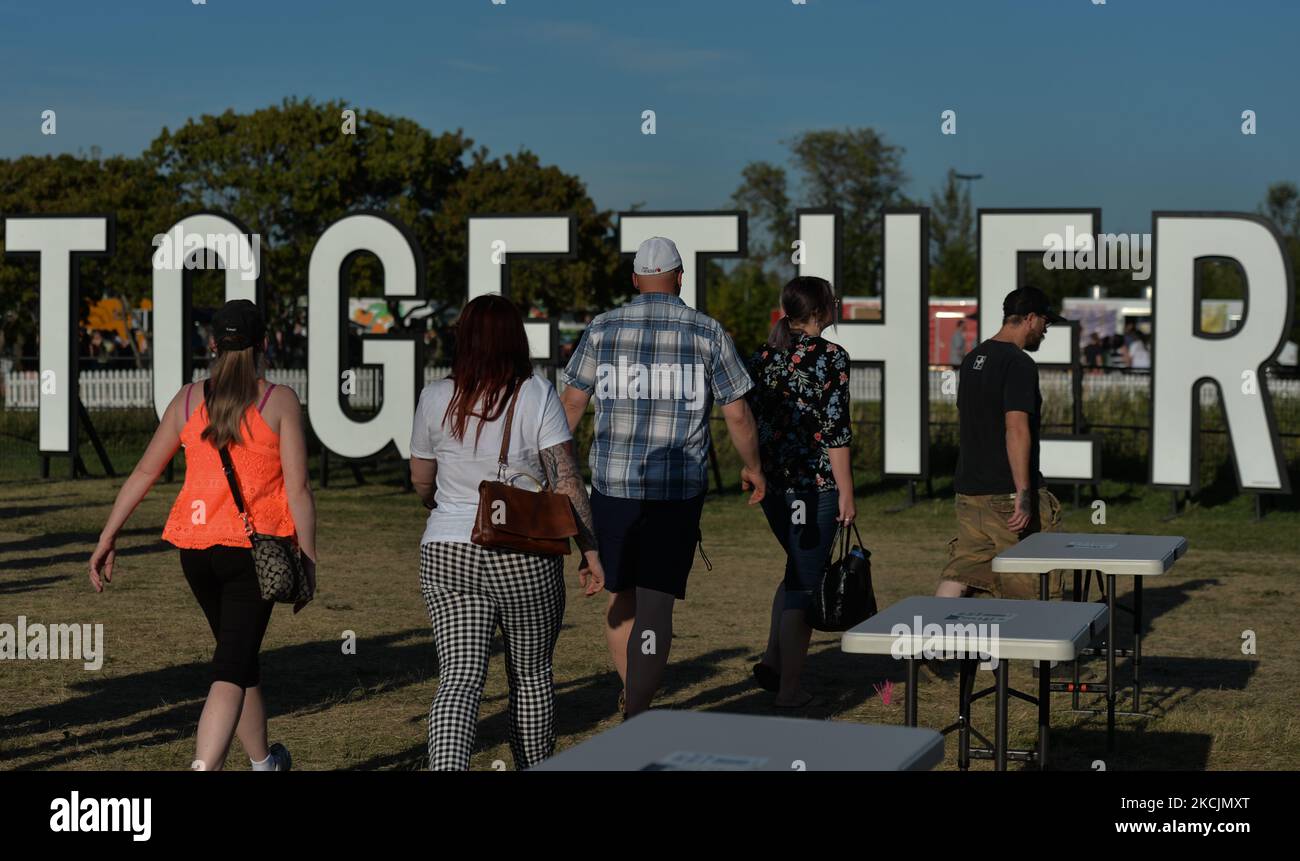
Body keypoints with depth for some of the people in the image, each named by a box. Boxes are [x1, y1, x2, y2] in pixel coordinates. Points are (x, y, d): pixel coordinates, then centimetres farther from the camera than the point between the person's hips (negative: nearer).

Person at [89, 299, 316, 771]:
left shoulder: (188, 399, 5)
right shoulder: (280, 401, -5)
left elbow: (144, 472, 7)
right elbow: (298, 489, -9)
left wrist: (107, 538, 14)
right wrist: (309, 561, -3)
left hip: (196, 547, 4)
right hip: (256, 547, -4)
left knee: (240, 657, 22)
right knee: (231, 670, -6)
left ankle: (263, 762, 38)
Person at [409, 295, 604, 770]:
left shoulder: (435, 397, 1)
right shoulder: (536, 394, -6)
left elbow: (421, 482, 11)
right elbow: (567, 481, -10)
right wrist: (591, 552, -4)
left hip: (446, 553, 2)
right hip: (525, 560, -1)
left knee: (459, 678, -3)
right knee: (531, 673, 16)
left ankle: (445, 767, -23)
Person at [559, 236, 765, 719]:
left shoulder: (603, 329, 3)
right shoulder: (707, 333, 1)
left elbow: (572, 404, 3)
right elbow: (737, 413, 3)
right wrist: (752, 466, 18)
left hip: (613, 484, 2)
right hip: (678, 488, -2)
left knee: (620, 596, 18)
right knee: (656, 602, -2)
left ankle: (633, 696, 29)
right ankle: (635, 721, -7)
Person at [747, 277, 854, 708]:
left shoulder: (762, 356, 8)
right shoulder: (830, 356, -11)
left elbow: (750, 421, 12)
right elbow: (835, 430, -15)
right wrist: (846, 493, -11)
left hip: (771, 480, 6)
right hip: (816, 483, -6)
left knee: (799, 567, 23)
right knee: (806, 580, 3)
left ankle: (772, 659, 14)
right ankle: (789, 686, 6)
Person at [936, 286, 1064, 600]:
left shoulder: (972, 359, 14)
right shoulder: (1019, 364, -13)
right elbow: (1016, 430, -22)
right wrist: (1023, 494, -24)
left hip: (968, 490, 8)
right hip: (1007, 492, -8)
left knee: (960, 574, 5)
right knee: (1031, 585, 3)